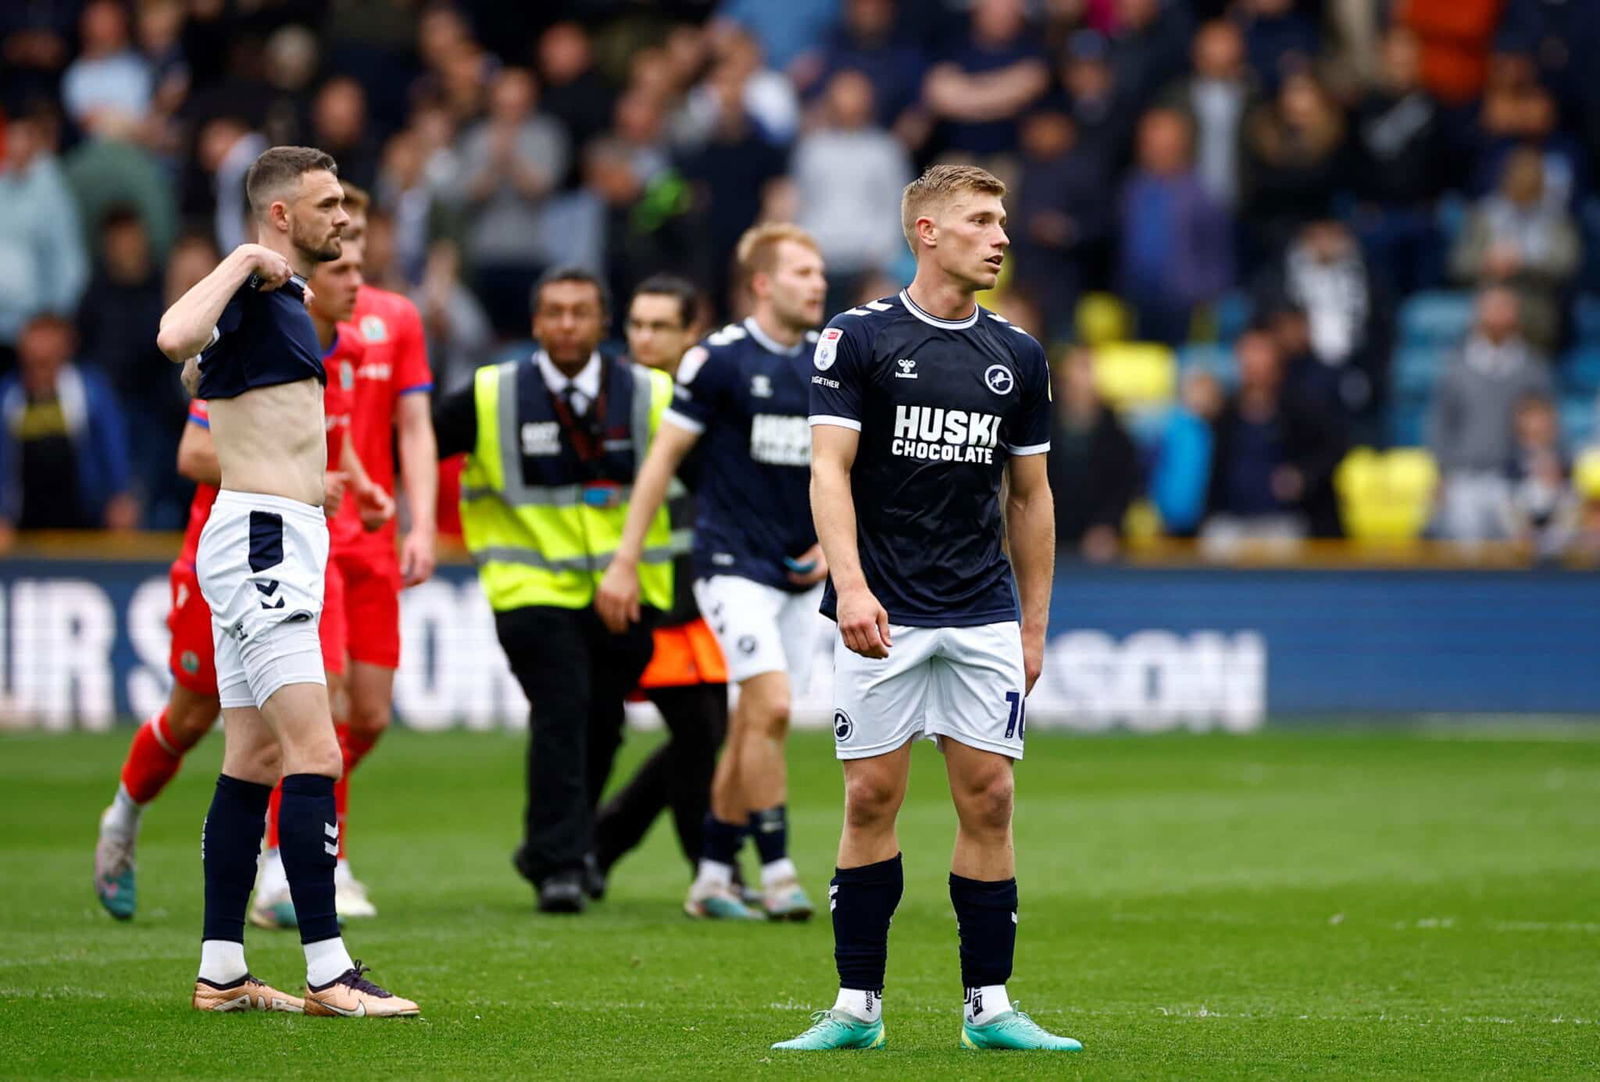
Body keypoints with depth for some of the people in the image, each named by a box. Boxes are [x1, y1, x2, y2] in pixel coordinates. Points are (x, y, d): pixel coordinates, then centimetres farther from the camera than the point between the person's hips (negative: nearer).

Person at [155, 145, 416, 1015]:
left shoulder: (282, 294, 18)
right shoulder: (255, 290, -12)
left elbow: (198, 366, 35)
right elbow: (176, 337, -35)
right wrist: (245, 261, -25)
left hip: (278, 548, 11)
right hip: (263, 540, -11)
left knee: (254, 760, 11)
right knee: (314, 755, -14)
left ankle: (221, 973, 13)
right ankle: (328, 974, -17)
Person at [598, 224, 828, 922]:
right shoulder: (721, 358, -9)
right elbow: (664, 455, -5)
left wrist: (831, 543, 2)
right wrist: (625, 562, -6)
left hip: (800, 573, 6)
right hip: (733, 563, -6)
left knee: (753, 723, 8)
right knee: (770, 707, -18)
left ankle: (711, 877, 17)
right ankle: (776, 872, -10)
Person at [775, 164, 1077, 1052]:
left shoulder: (1017, 355, 9)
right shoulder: (858, 338, -3)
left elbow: (1029, 496, 15)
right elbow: (829, 469, -9)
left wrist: (1034, 626, 14)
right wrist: (851, 584, -23)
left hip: (983, 614, 3)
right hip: (882, 615, -3)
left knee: (988, 800, -1)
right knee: (871, 799, -2)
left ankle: (989, 1006, 5)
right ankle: (858, 1004, 6)